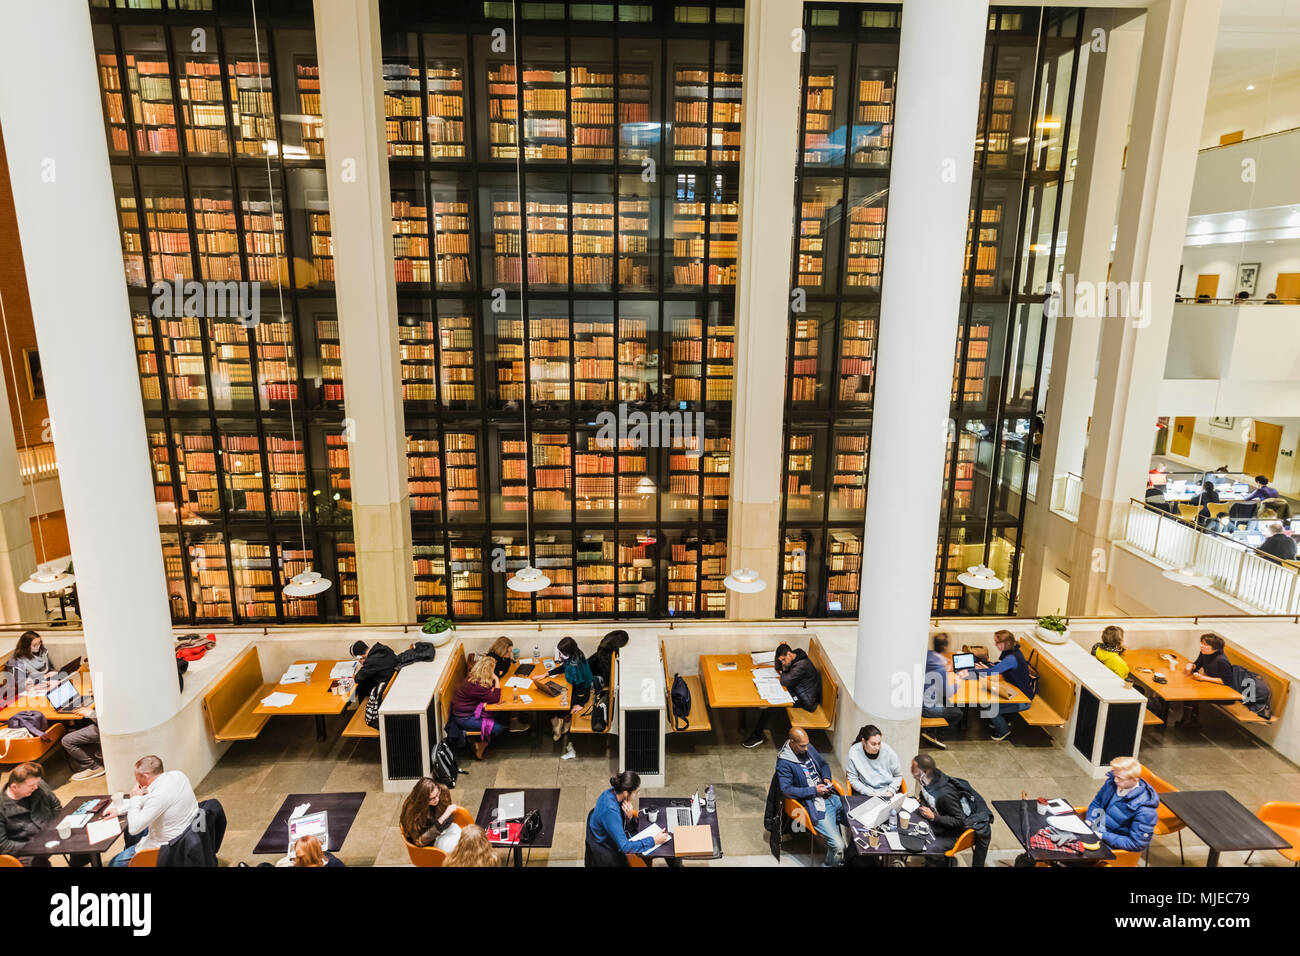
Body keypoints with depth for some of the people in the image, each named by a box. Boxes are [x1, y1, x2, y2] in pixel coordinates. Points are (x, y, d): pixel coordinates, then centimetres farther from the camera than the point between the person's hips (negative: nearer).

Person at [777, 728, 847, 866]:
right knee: (838, 845, -19)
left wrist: (826, 778, 2)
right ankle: (828, 864, 11)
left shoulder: (809, 748, 7)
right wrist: (814, 791, -16)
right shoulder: (784, 763, -14)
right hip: (814, 806, -7)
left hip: (830, 796, 7)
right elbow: (786, 790, -19)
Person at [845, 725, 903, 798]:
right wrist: (871, 793, -15)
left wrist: (891, 791, -8)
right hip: (864, 795, -2)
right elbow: (853, 779, -6)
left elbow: (898, 776, 6)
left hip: (886, 794, 2)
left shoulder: (888, 750, -8)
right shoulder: (854, 752, -11)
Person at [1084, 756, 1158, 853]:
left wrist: (1104, 837, -21)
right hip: (1094, 829, 6)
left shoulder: (1144, 810, -21)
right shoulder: (1112, 782, -4)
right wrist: (1089, 820, -3)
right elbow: (1097, 802, 14)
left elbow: (1137, 843, -17)